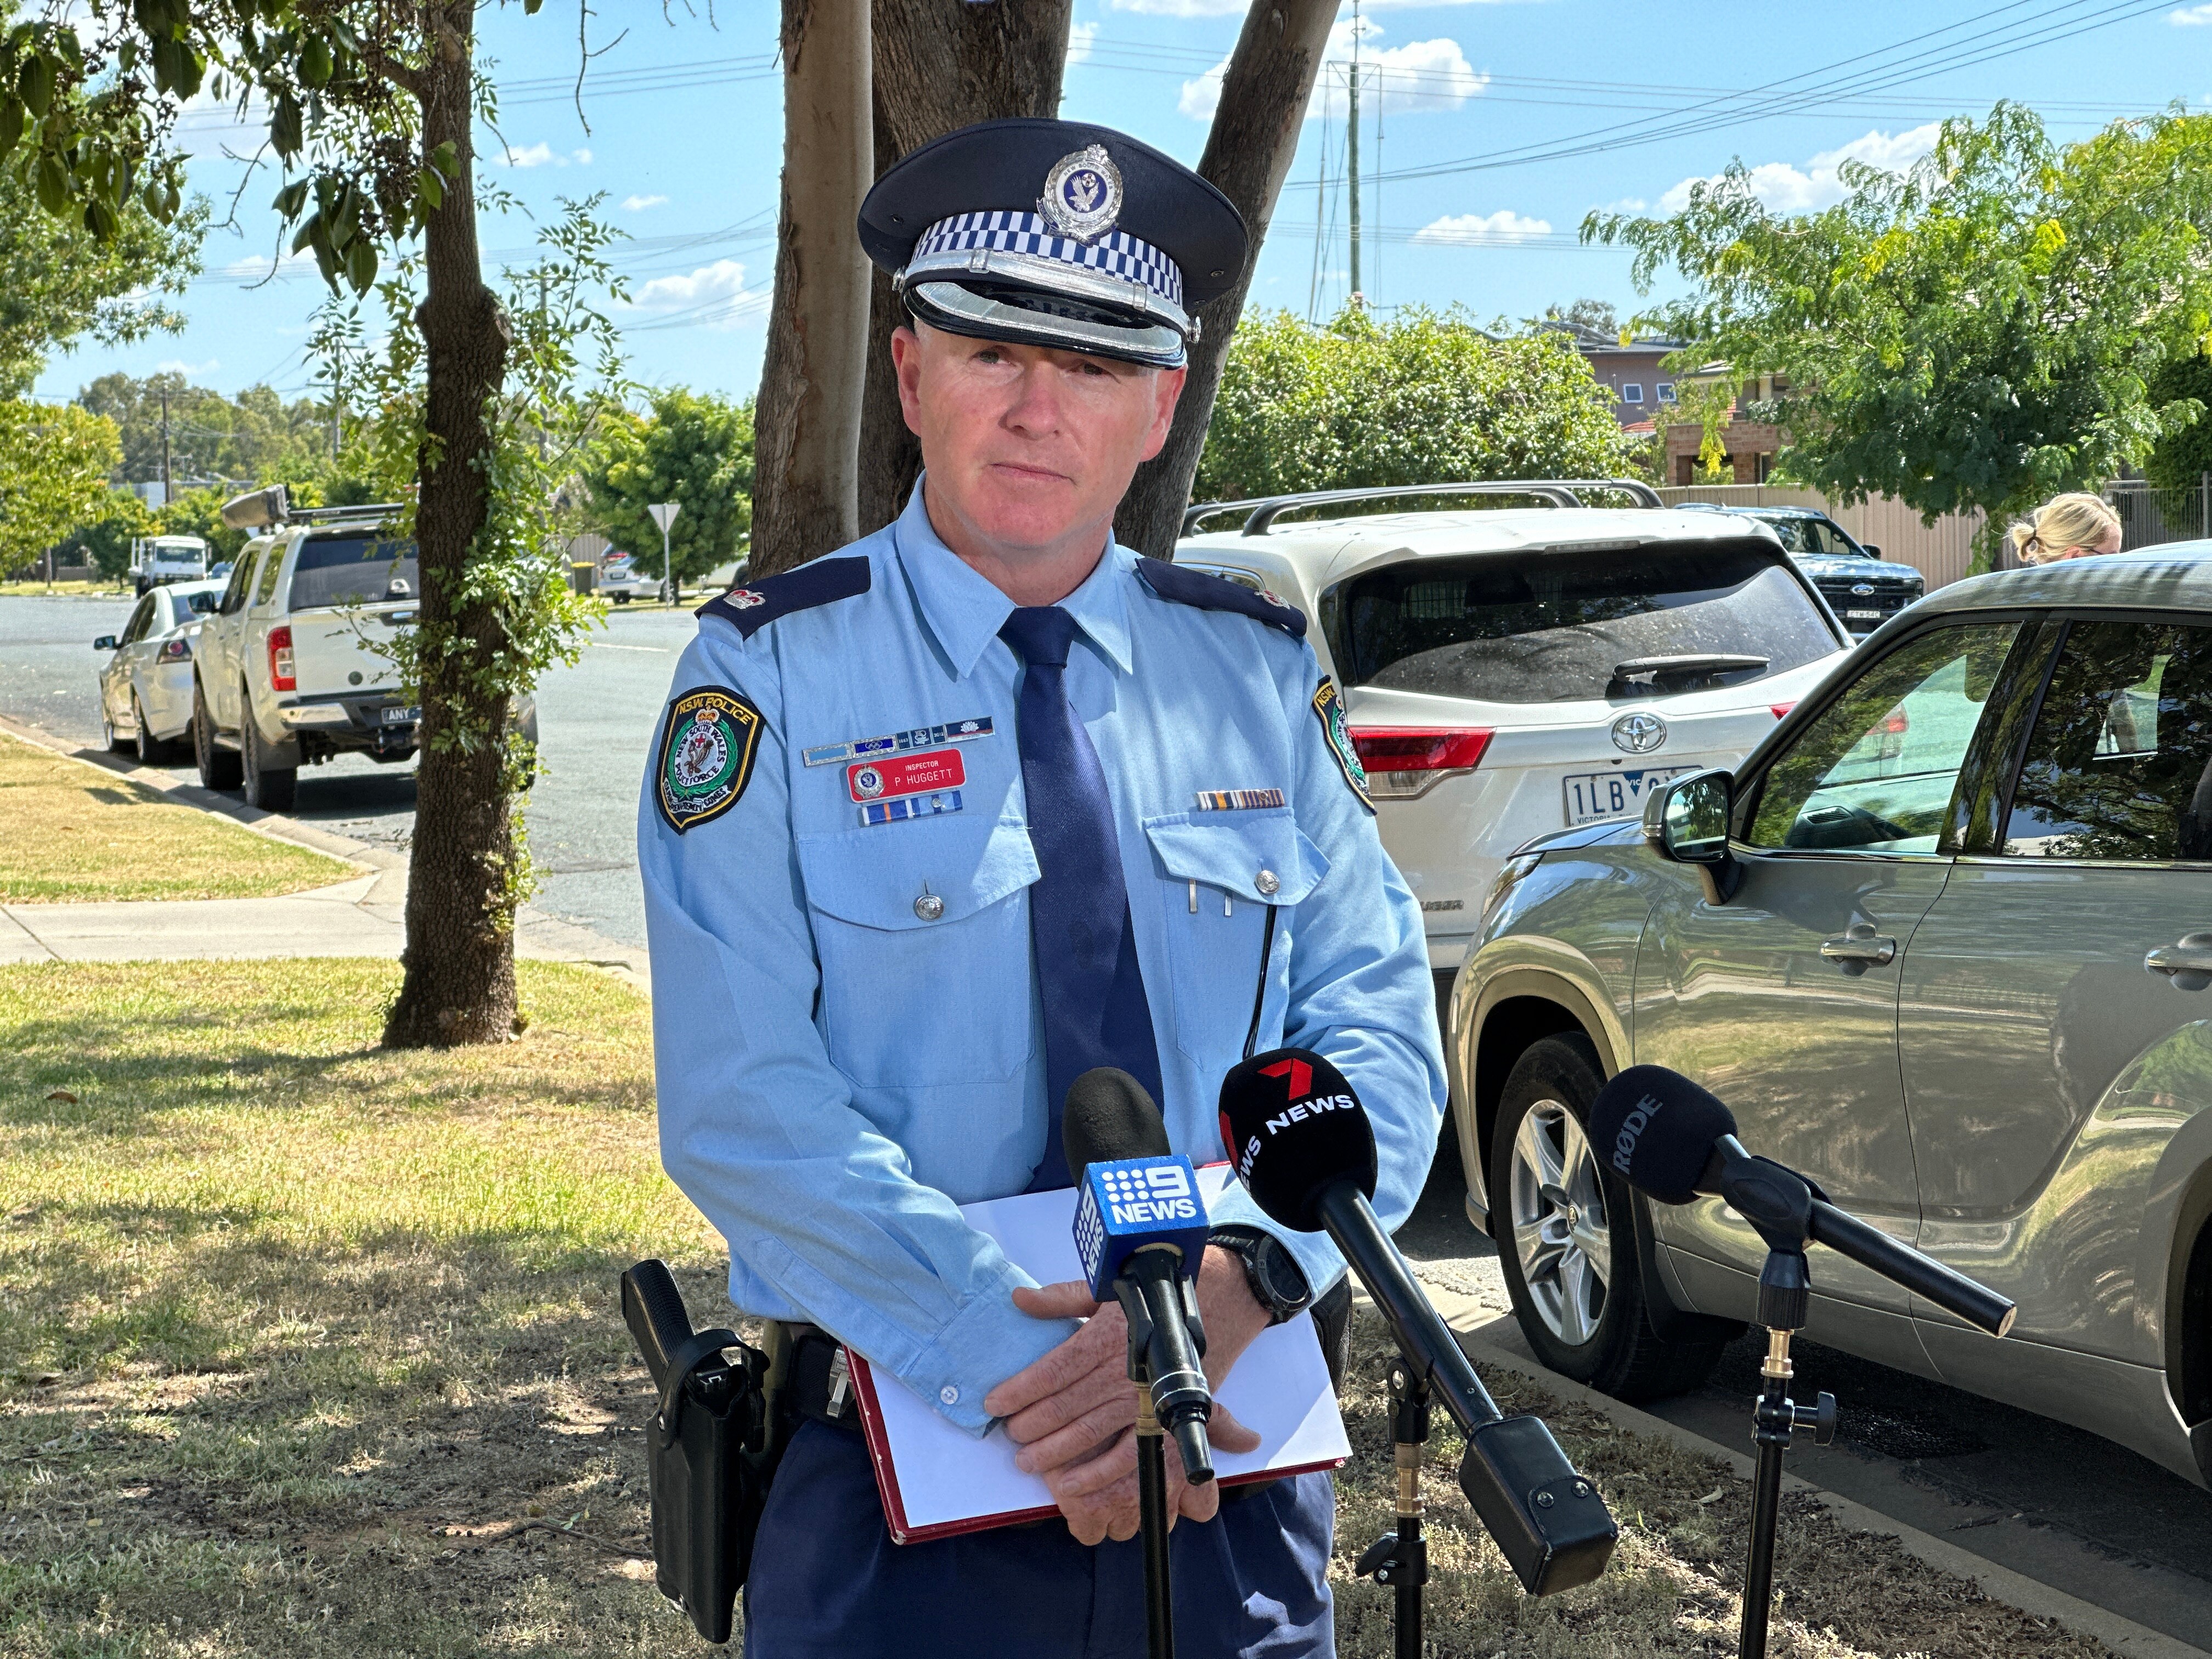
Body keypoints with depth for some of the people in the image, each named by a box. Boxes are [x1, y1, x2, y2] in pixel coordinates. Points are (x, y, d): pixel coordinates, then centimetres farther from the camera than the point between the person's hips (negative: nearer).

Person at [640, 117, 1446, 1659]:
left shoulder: (1260, 669, 5)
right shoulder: (774, 673, -4)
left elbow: (1379, 1023, -1)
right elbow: (744, 1101, -12)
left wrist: (1238, 1278, -19)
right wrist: (1019, 1363, -22)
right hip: (904, 1484, -2)